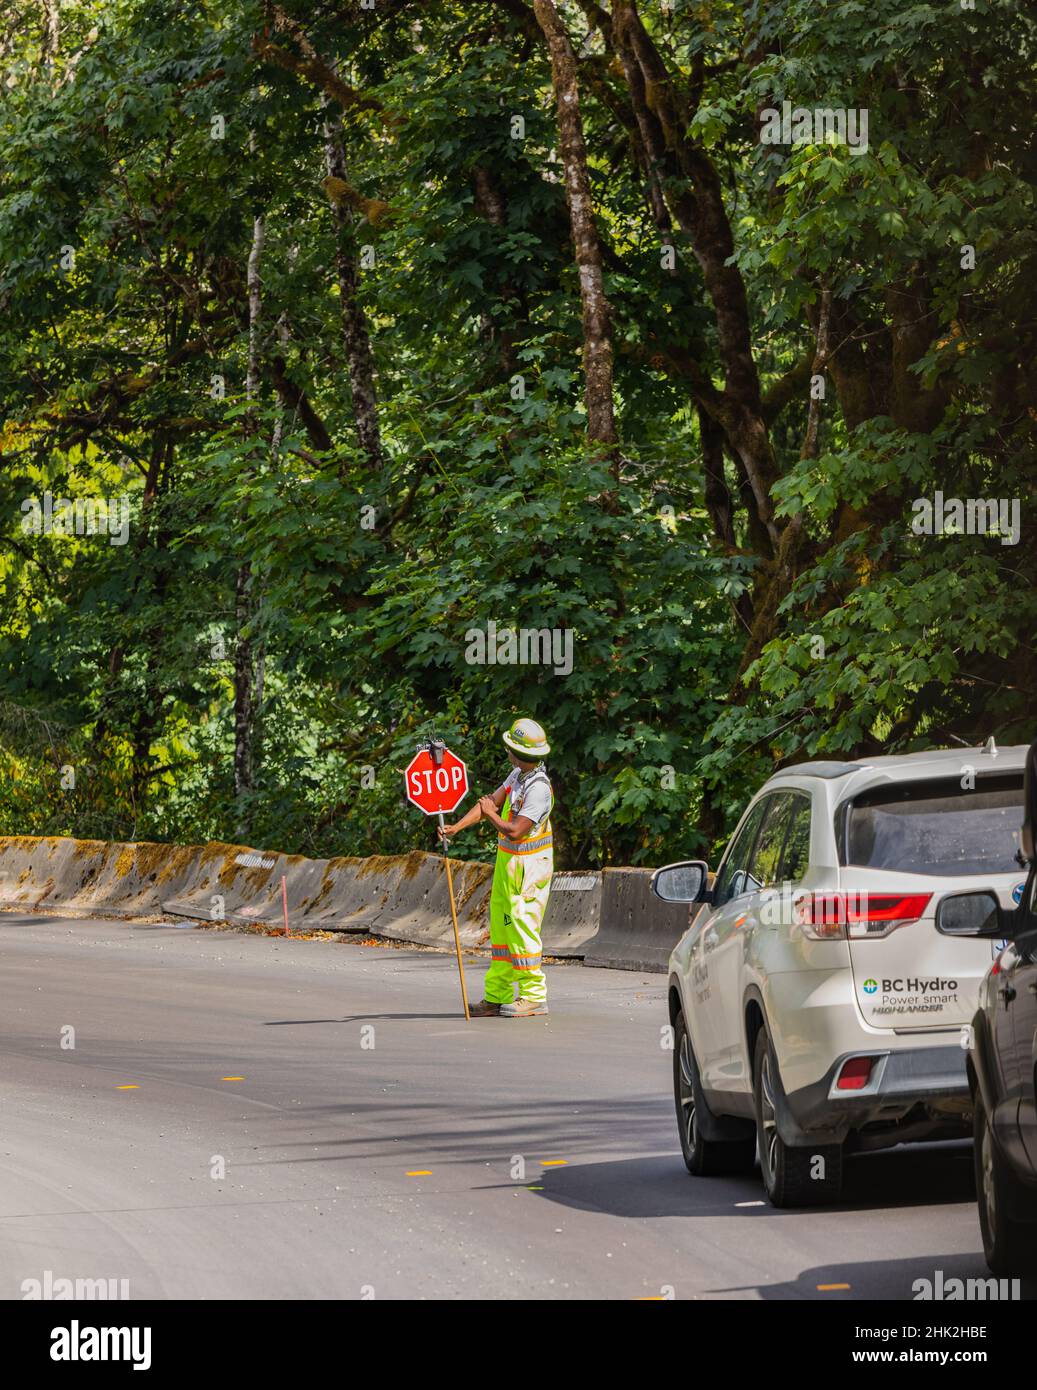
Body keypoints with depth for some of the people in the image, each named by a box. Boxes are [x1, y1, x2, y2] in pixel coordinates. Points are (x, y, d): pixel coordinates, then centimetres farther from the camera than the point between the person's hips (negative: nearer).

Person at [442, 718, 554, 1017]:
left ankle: (534, 998, -2)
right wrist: (457, 826, -1)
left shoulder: (539, 789, -23)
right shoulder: (517, 775, 5)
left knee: (522, 928, -8)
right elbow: (491, 802, 10)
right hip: (507, 861, 10)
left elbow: (515, 831, -26)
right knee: (501, 927, 11)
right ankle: (497, 997, 15)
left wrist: (491, 814, -8)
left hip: (528, 866, -10)